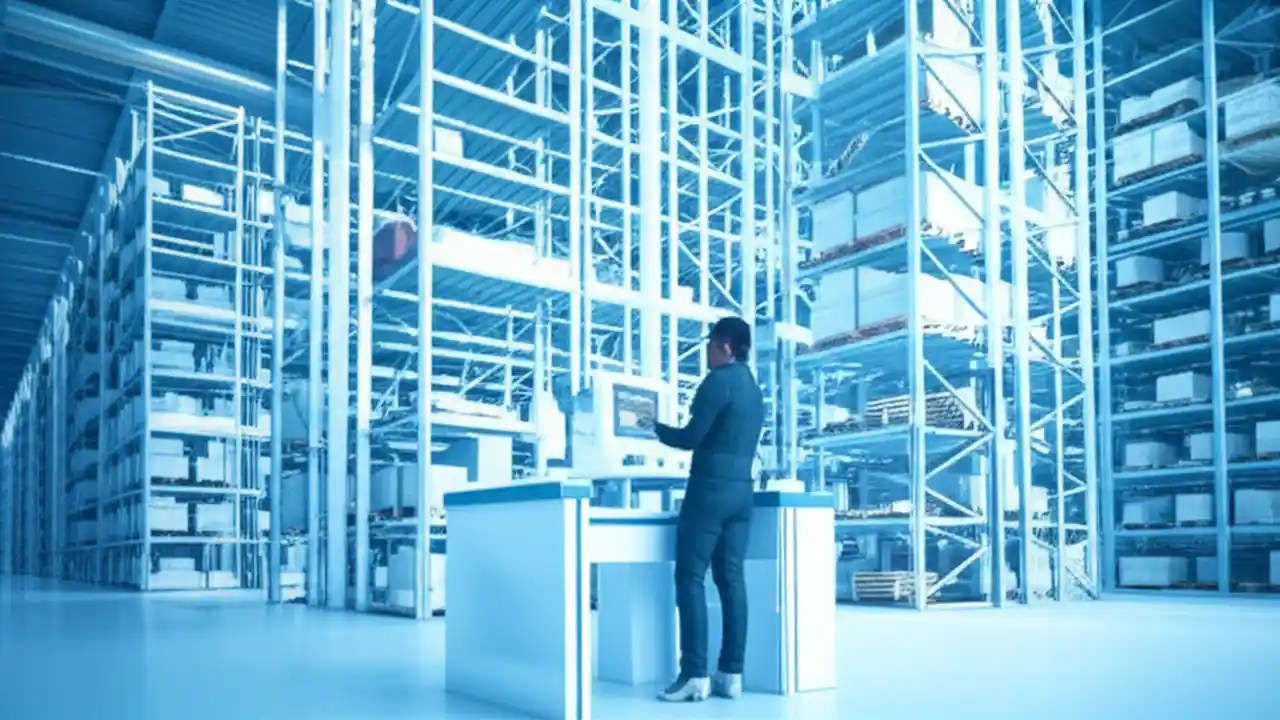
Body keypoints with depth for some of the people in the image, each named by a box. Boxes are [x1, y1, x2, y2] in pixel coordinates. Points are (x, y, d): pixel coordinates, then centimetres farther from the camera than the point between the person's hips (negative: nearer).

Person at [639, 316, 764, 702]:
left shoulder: (719, 380, -8)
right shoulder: (753, 388, 18)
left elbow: (692, 437, -12)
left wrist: (656, 428, 5)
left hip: (711, 488, -8)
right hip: (741, 490, 8)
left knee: (690, 577, -5)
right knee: (731, 578, 6)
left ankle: (695, 675, -8)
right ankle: (731, 674, 5)